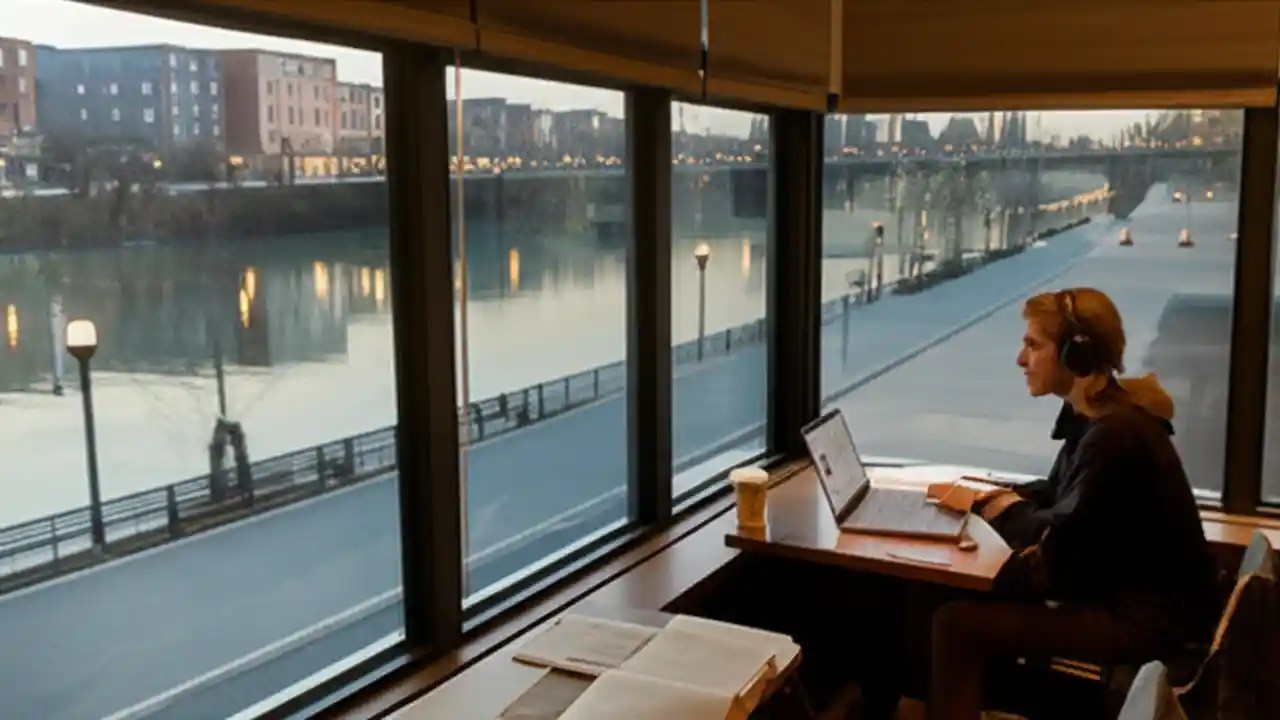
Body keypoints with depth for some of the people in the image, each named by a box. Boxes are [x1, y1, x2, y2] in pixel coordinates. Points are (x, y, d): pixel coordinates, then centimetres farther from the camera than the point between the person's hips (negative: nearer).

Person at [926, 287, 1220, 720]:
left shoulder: (1115, 434, -25)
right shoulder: (1096, 416, 6)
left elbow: (1061, 541, -21)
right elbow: (1062, 492, 22)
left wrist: (1010, 513, -2)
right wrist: (1005, 497, 5)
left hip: (1149, 619, -10)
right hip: (1121, 592, 10)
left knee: (956, 624, -15)